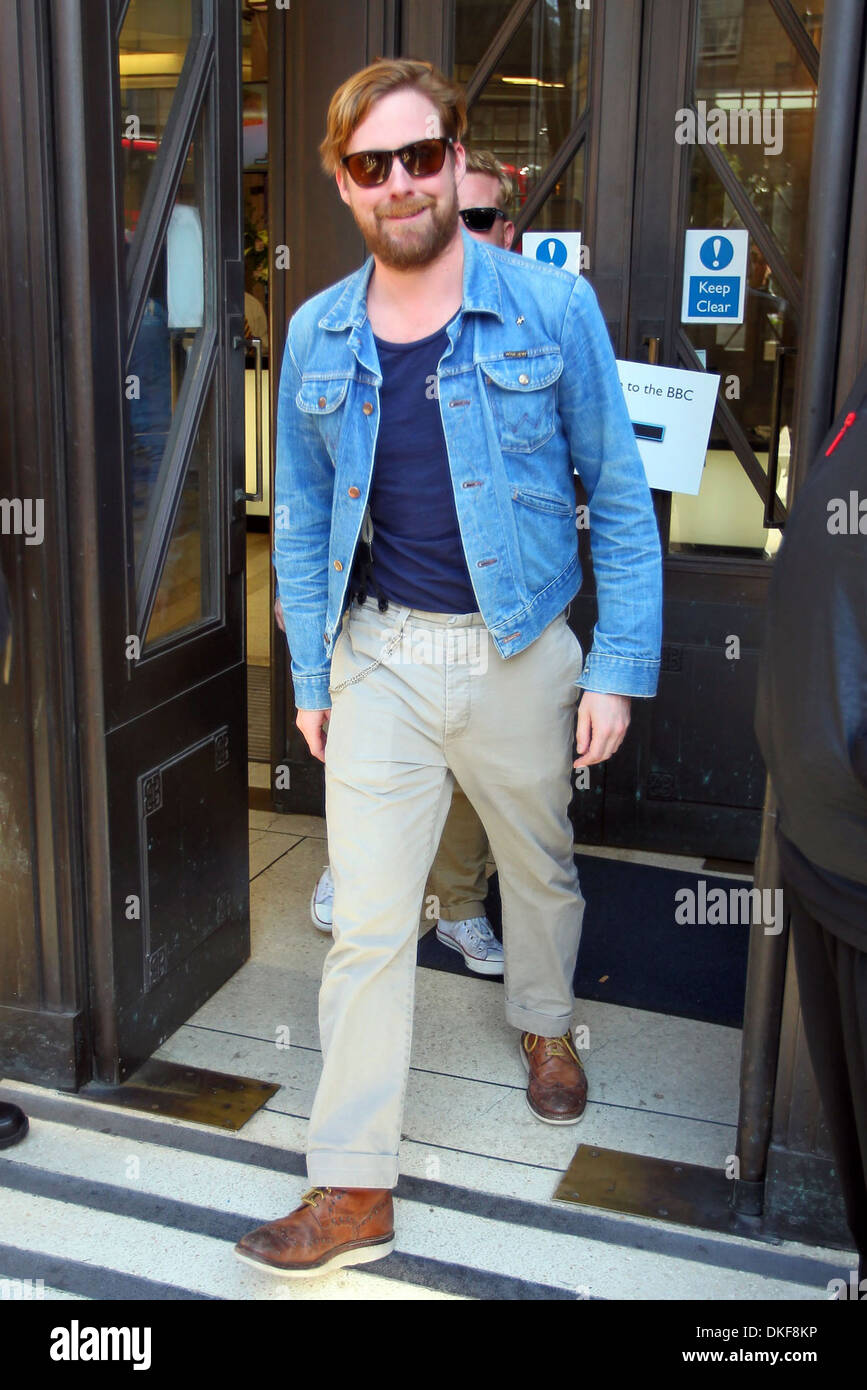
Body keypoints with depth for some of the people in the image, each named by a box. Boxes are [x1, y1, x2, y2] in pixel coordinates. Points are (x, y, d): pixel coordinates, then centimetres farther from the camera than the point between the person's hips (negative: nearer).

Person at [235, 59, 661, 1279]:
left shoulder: (553, 309, -7)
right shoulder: (316, 336, 2)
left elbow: (620, 498, -5)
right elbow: (300, 521, 9)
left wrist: (619, 669, -9)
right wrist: (311, 675, 7)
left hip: (521, 657, -1)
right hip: (379, 661, 1)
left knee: (540, 867, 21)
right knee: (367, 922, 0)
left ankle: (544, 1024, 51)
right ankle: (353, 1189, 12)